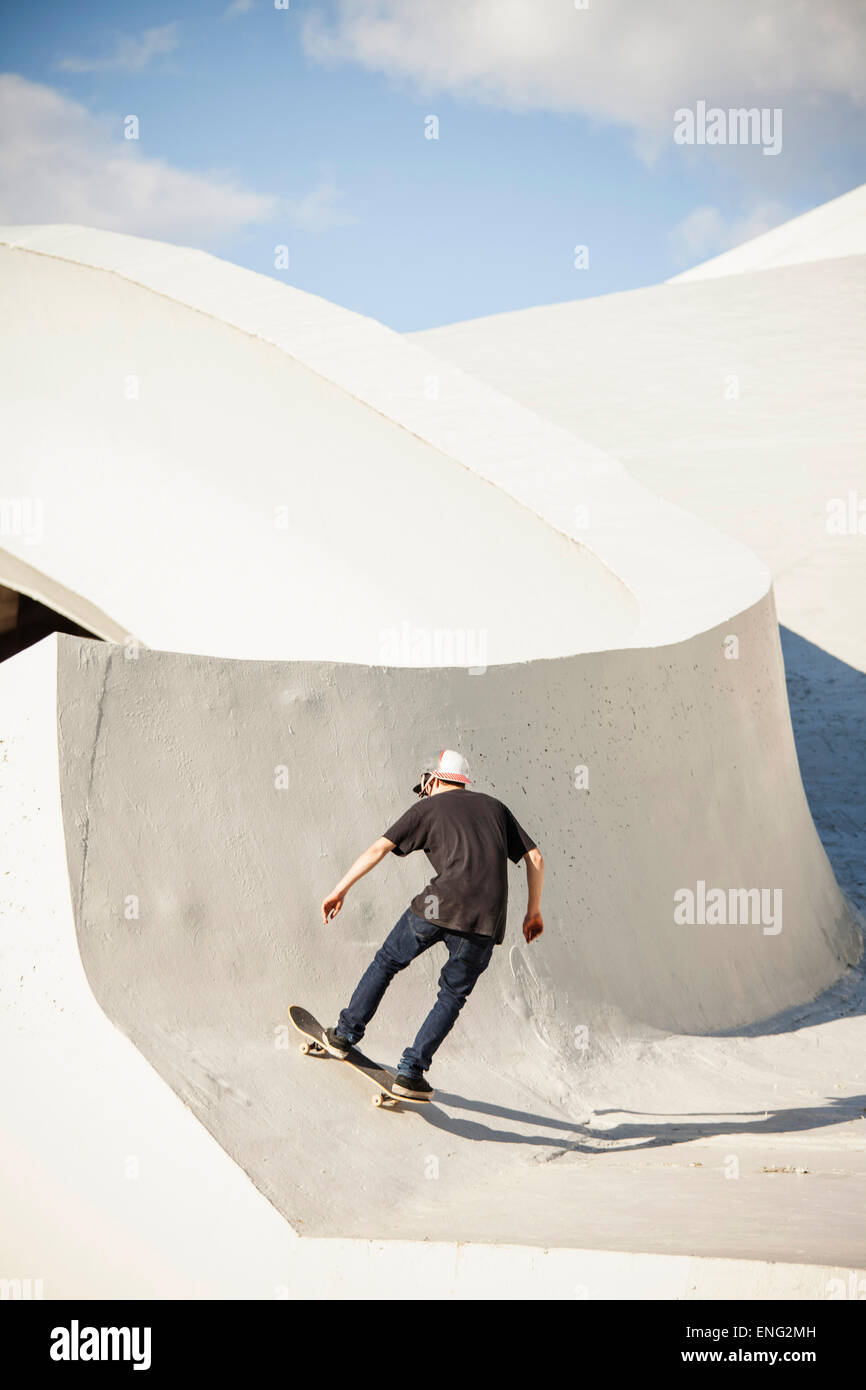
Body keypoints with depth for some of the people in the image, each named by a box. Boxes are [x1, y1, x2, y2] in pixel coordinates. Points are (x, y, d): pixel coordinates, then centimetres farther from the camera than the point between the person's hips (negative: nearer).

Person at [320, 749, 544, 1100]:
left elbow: (378, 849, 7)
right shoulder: (494, 807, 24)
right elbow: (535, 859, 20)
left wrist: (340, 890, 11)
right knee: (453, 995, 16)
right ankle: (411, 1071, 10)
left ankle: (345, 1035, 25)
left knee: (387, 962, 20)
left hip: (442, 904, -2)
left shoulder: (427, 808, 15)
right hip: (487, 920, 2)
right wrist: (534, 911, 30)